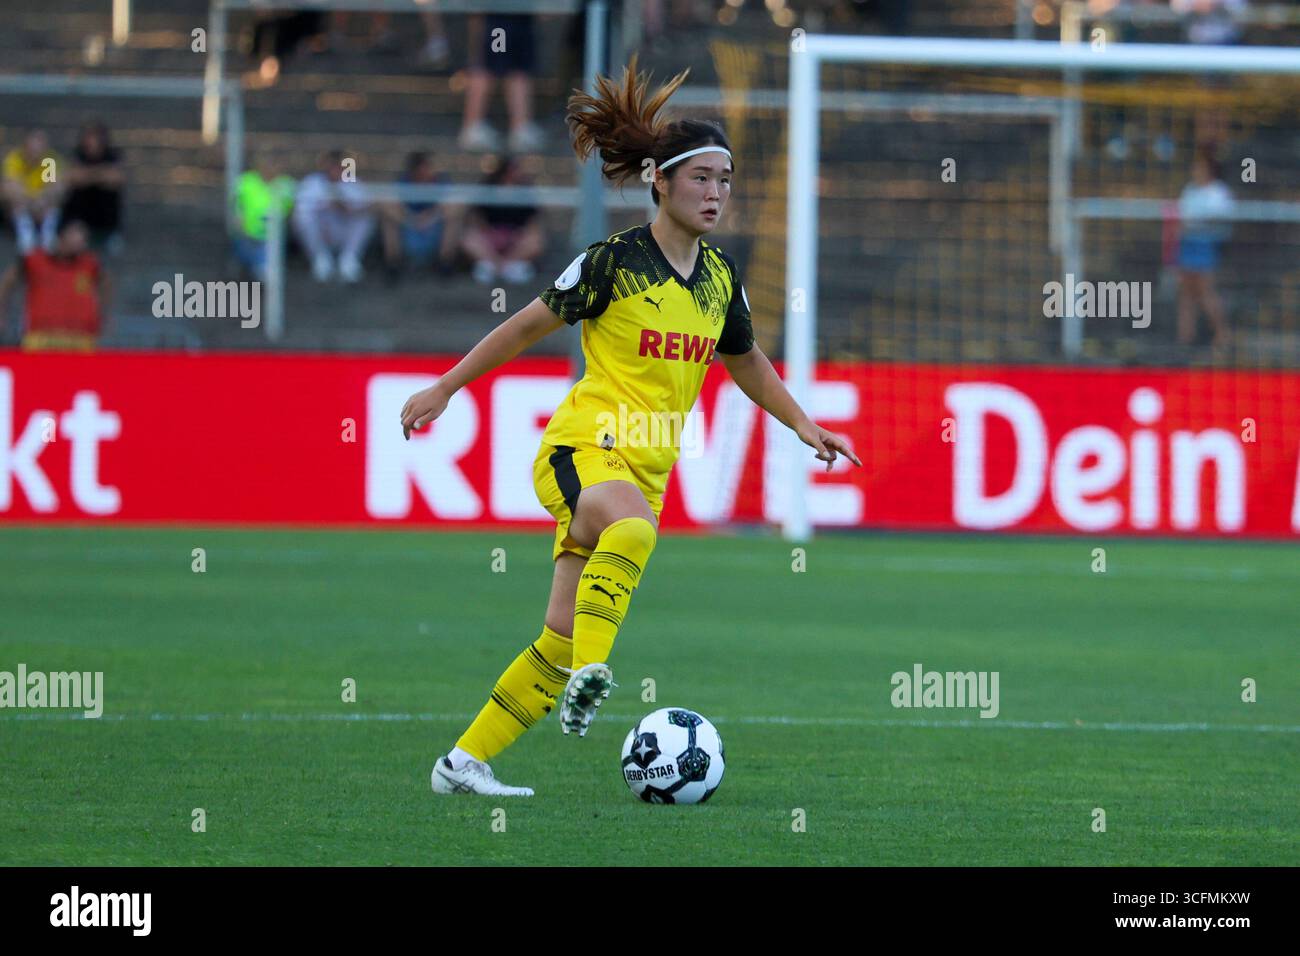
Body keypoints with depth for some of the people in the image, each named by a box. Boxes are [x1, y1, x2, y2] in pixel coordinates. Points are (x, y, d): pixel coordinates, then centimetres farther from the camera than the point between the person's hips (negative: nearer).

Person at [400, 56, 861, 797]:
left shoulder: (720, 277, 11)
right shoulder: (615, 261, -8)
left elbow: (747, 363, 29)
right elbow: (530, 325, 3)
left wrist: (804, 426, 20)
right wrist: (445, 389, 6)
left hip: (647, 469, 6)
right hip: (582, 447, -6)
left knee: (565, 640, 0)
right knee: (634, 529, -41)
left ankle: (465, 762, 6)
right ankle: (589, 672, -49)